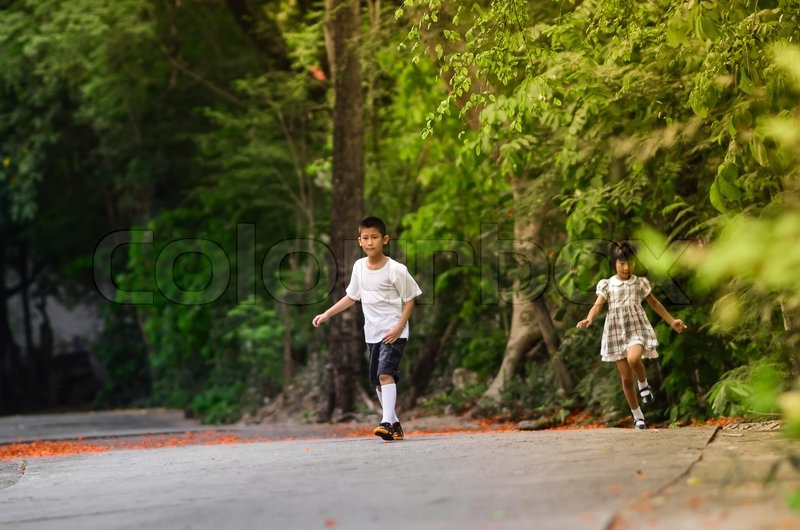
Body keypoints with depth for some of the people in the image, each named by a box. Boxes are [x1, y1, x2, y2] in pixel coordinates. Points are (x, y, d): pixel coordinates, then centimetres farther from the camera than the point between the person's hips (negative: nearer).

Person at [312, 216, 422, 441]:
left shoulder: (396, 270, -13)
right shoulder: (359, 266, 4)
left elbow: (409, 300, -6)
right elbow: (351, 296, 16)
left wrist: (398, 327, -16)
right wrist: (327, 314, 12)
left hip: (393, 332, -7)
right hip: (372, 332, 7)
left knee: (385, 373, -21)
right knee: (377, 380, 10)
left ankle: (387, 422, -28)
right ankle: (394, 423, 22)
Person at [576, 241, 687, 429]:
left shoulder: (640, 283, 4)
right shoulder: (607, 285, 2)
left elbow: (655, 304, 15)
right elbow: (597, 305, -8)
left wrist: (672, 322, 15)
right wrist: (589, 319, -29)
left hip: (637, 329, -1)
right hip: (617, 332, 1)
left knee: (633, 359, -34)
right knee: (626, 378, 2)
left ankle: (644, 385, -3)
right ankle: (638, 416, 17)